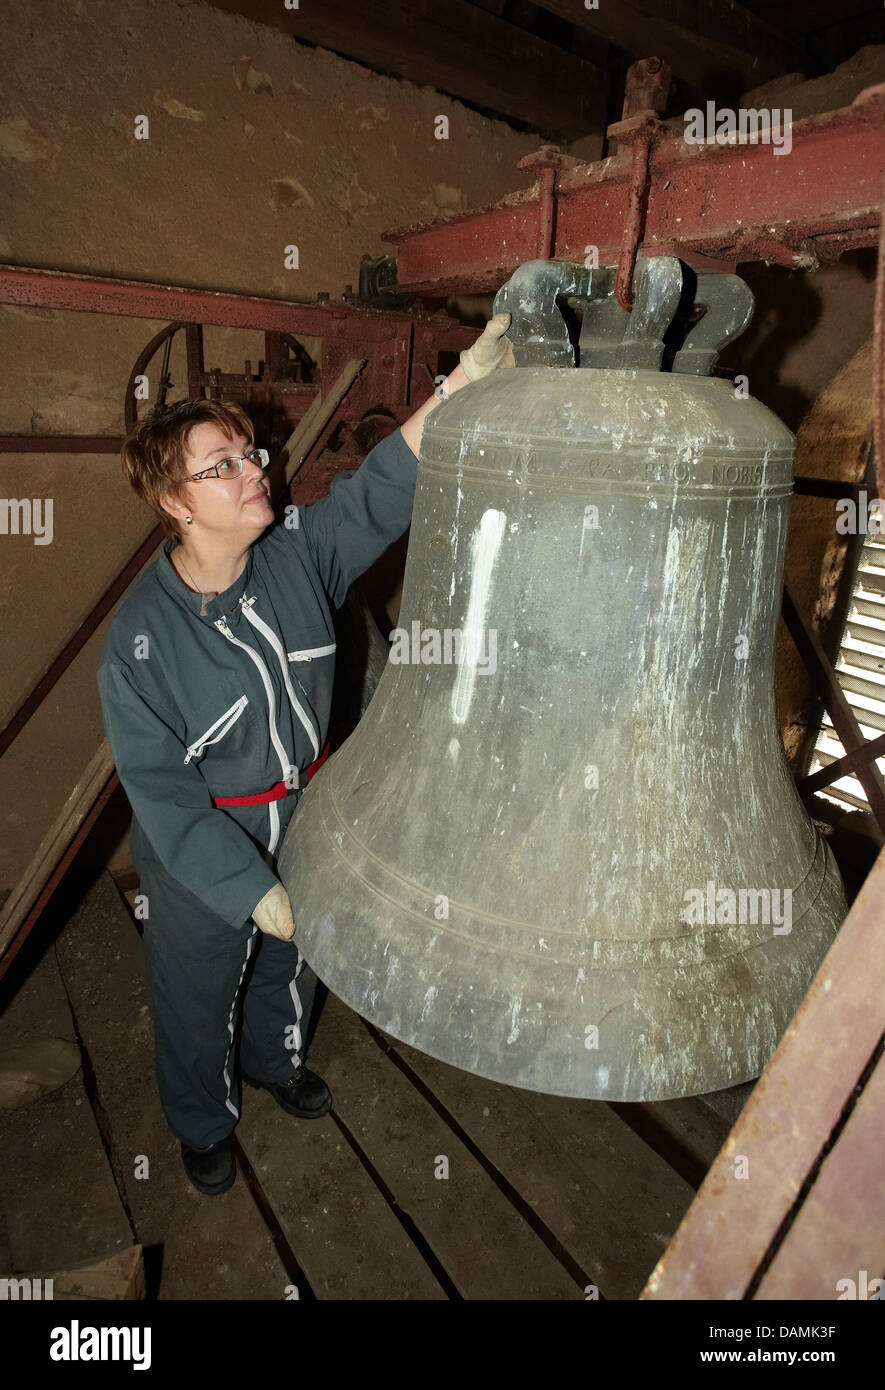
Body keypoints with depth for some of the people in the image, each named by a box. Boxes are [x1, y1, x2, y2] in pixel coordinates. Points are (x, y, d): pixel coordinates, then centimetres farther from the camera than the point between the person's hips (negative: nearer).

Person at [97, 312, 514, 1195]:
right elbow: (162, 791, -22)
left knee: (289, 964, 28)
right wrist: (253, 889, -23)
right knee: (198, 997, 21)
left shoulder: (299, 554, -13)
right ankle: (203, 1123, 53)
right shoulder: (141, 639, -25)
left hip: (304, 819, 5)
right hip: (201, 857, -4)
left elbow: (383, 486, -21)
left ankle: (274, 1060, 62)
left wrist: (466, 380, -34)